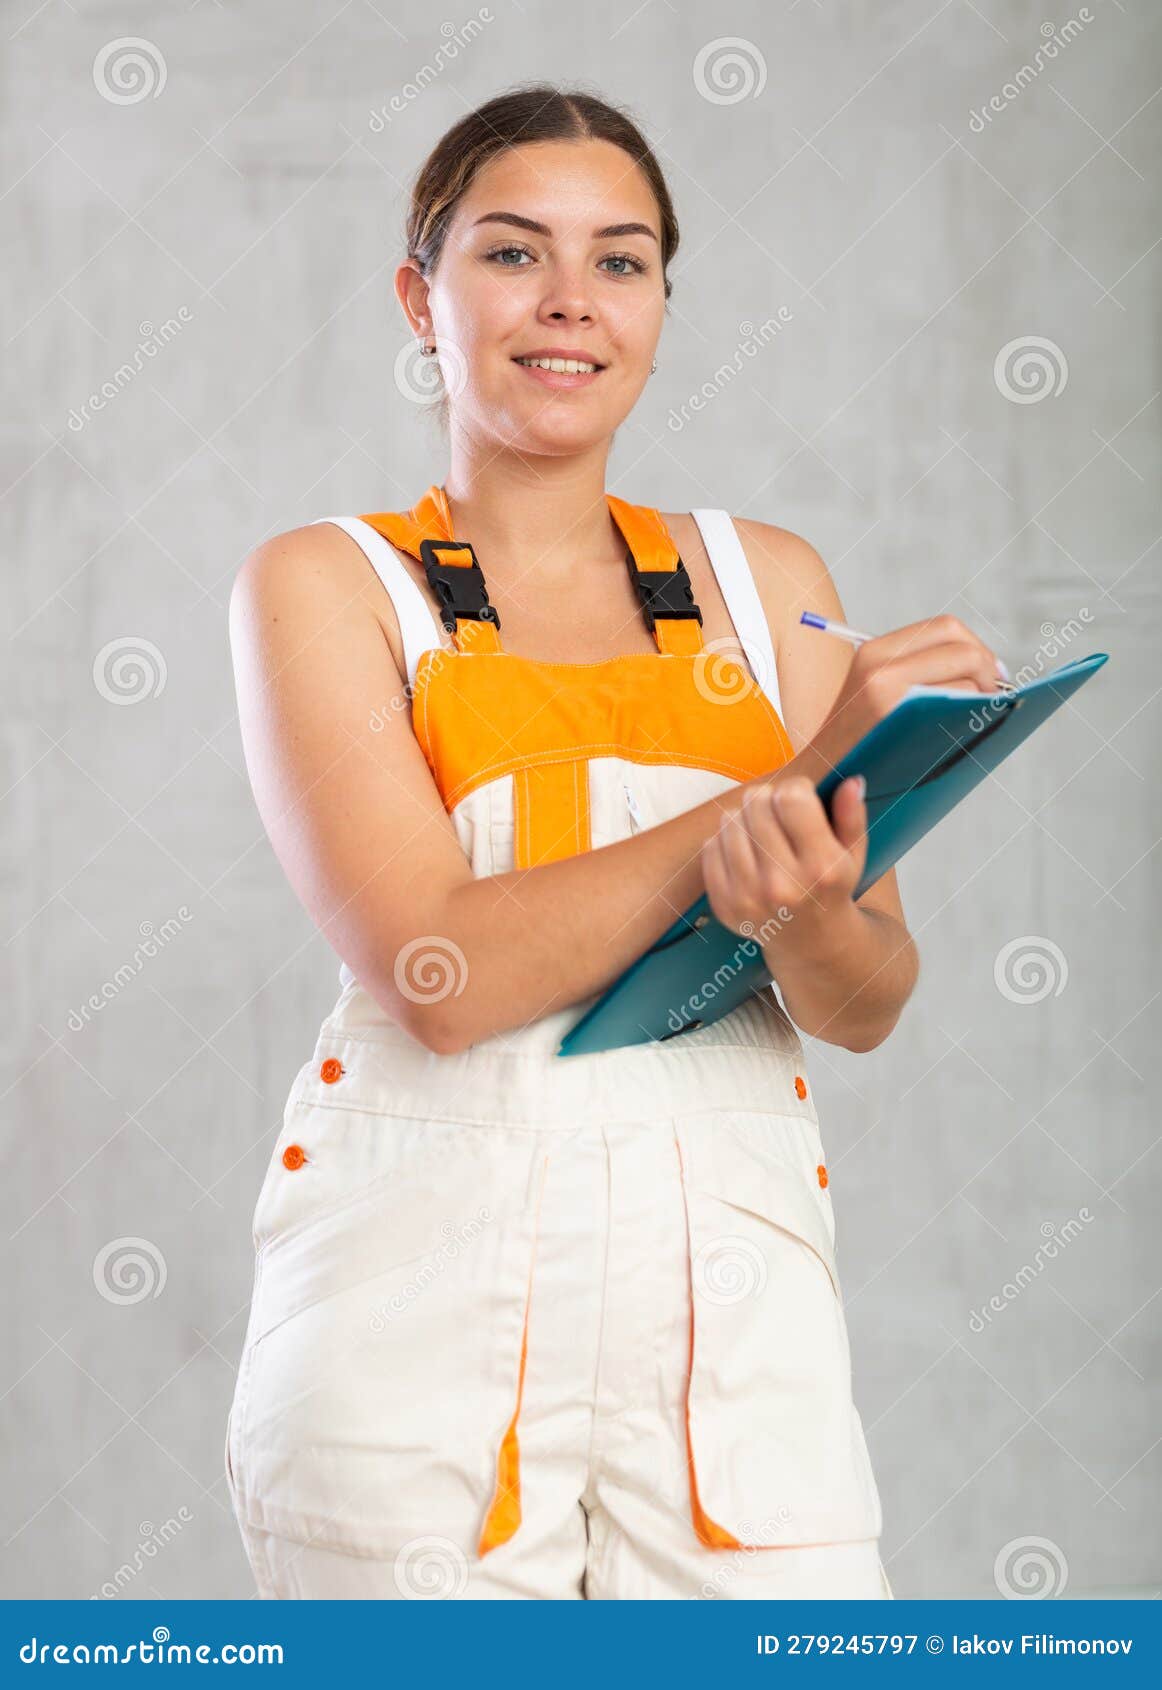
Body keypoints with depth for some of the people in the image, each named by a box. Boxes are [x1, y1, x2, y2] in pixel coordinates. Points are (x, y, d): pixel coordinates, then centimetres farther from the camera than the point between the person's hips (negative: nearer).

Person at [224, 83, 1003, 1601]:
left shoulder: (764, 581, 13)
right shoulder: (324, 585, 3)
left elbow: (866, 1010, 8)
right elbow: (436, 973, -12)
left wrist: (809, 906, -16)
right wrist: (798, 779, -16)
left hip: (727, 1275, 3)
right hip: (424, 1285, -2)